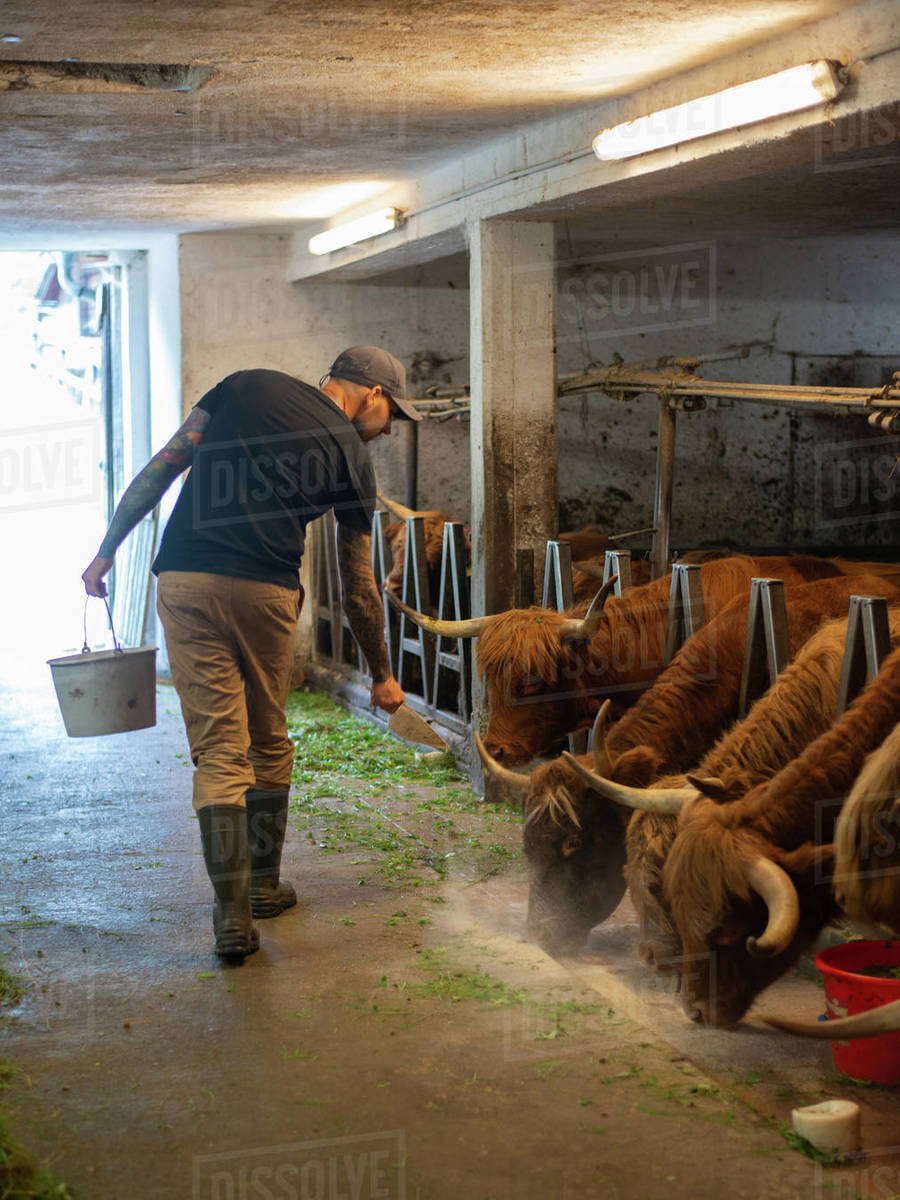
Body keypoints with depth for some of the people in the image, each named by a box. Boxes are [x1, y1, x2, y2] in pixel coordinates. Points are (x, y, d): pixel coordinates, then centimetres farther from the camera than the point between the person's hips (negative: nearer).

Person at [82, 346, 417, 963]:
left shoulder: (247, 386, 15)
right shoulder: (352, 457, 9)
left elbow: (159, 471, 9)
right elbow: (358, 588, 12)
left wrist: (106, 551, 14)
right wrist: (382, 675, 23)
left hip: (184, 582, 1)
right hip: (267, 592, -1)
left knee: (219, 751, 1)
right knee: (269, 743, 19)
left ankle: (233, 915, -4)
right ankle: (266, 885, 33)